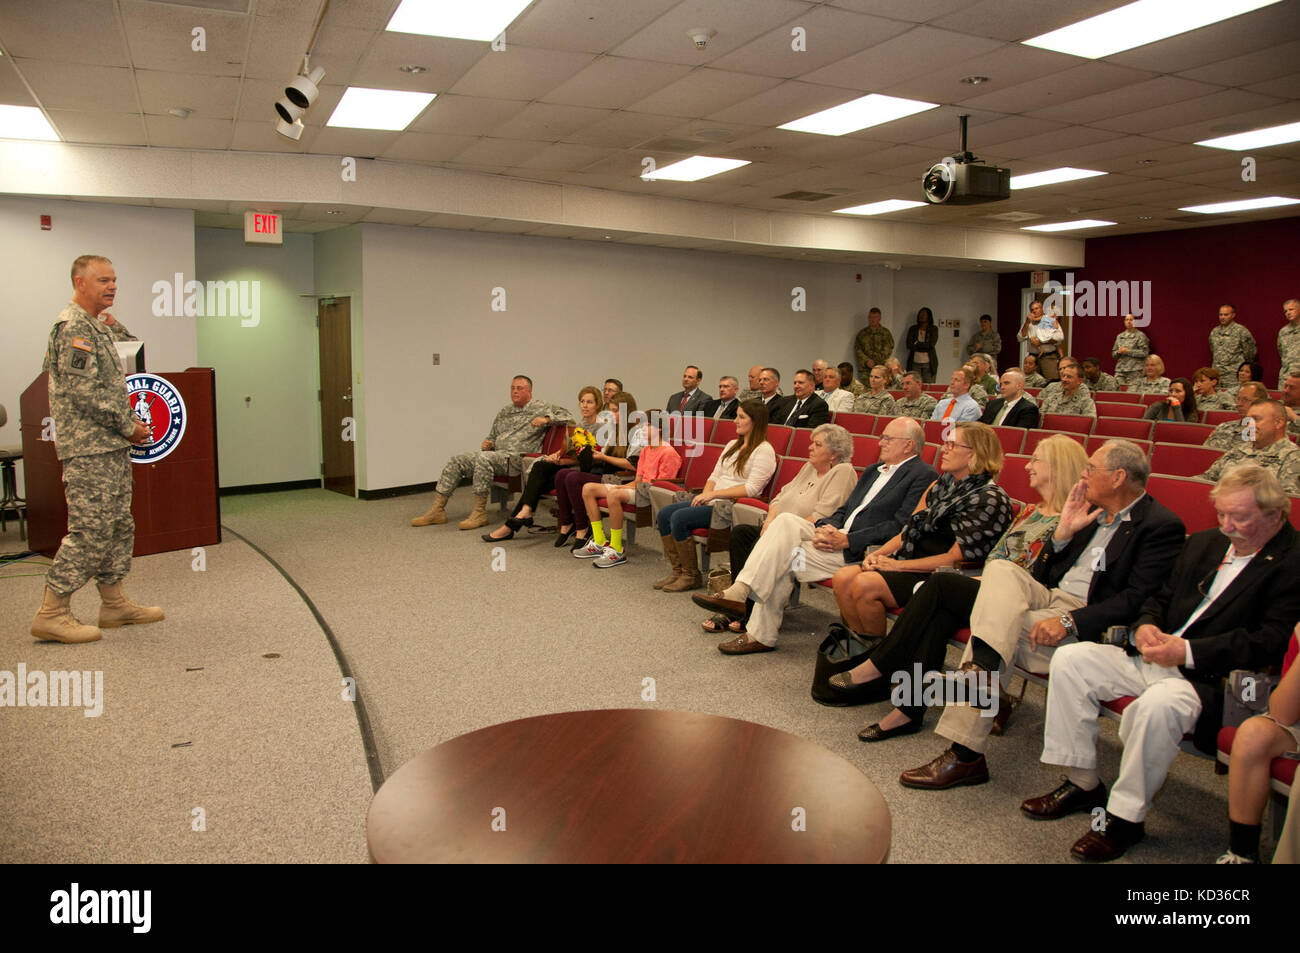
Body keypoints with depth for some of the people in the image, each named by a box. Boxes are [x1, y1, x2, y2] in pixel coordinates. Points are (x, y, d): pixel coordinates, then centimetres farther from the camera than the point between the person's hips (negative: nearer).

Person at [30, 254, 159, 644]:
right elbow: (85, 392, -21)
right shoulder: (73, 327, -13)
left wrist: (116, 327, 10)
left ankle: (115, 604, 22)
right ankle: (52, 614, -2)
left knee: (118, 526, 14)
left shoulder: (96, 326, 18)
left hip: (111, 445, 10)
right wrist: (128, 426, -14)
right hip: (89, 448, -10)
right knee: (90, 530, -10)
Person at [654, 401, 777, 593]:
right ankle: (677, 570, -4)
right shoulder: (733, 445, 20)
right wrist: (705, 494, -2)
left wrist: (714, 494, -18)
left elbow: (752, 488, -18)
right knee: (665, 513, -8)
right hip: (713, 501, 9)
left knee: (680, 518, -25)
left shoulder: (764, 451, -8)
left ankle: (691, 576, -12)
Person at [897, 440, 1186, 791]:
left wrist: (1068, 621, -25)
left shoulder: (1161, 526, -3)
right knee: (1001, 569, -24)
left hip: (1088, 622, -6)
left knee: (1002, 624, -27)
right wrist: (1063, 532, 3)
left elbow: (1138, 599, -16)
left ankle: (964, 754, -22)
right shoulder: (1093, 513, 21)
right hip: (1049, 597, 7)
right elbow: (1040, 573, 18)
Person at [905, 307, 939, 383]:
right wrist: (924, 346, -6)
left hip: (928, 363, -1)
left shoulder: (934, 329, 6)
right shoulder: (913, 329, 10)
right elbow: (909, 345, -2)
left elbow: (931, 344, -8)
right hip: (915, 362, 1)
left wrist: (917, 344, -4)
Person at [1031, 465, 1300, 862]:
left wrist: (1187, 650, -24)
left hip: (1209, 677, -8)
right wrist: (1145, 625, -2)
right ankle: (1082, 783, 1)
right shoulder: (1203, 543, 16)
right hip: (1157, 655, 8)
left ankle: (1126, 816, -16)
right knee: (1070, 659, -8)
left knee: (1157, 705, -37)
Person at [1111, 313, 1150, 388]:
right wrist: (1118, 352, -2)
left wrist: (1128, 351, -11)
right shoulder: (1119, 336, 18)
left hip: (1135, 371, -4)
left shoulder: (1140, 335, 3)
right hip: (1120, 370, 5)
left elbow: (1144, 352, -6)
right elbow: (1113, 354, 20)